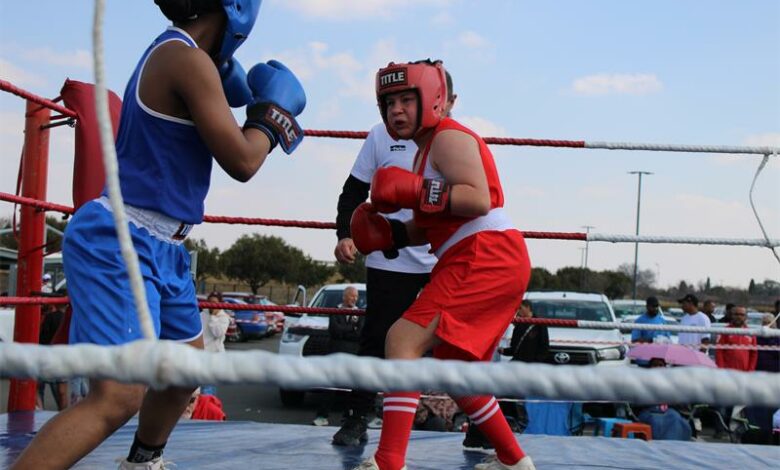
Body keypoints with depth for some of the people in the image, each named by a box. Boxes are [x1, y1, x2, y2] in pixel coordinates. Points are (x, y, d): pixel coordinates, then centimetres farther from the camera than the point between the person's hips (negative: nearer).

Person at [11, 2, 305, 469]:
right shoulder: (189, 60, -16)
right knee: (118, 397, -19)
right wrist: (273, 110, 2)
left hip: (159, 247, 11)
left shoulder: (168, 56, 13)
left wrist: (219, 93, 23)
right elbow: (241, 162, -14)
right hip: (122, 243, -11)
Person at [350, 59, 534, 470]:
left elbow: (479, 201, -21)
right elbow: (434, 225, 22)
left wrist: (417, 190, -24)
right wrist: (393, 234, 7)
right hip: (476, 263, 11)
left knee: (403, 340, -19)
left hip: (484, 259, -11)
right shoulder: (429, 147, 23)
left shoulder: (449, 137, -7)